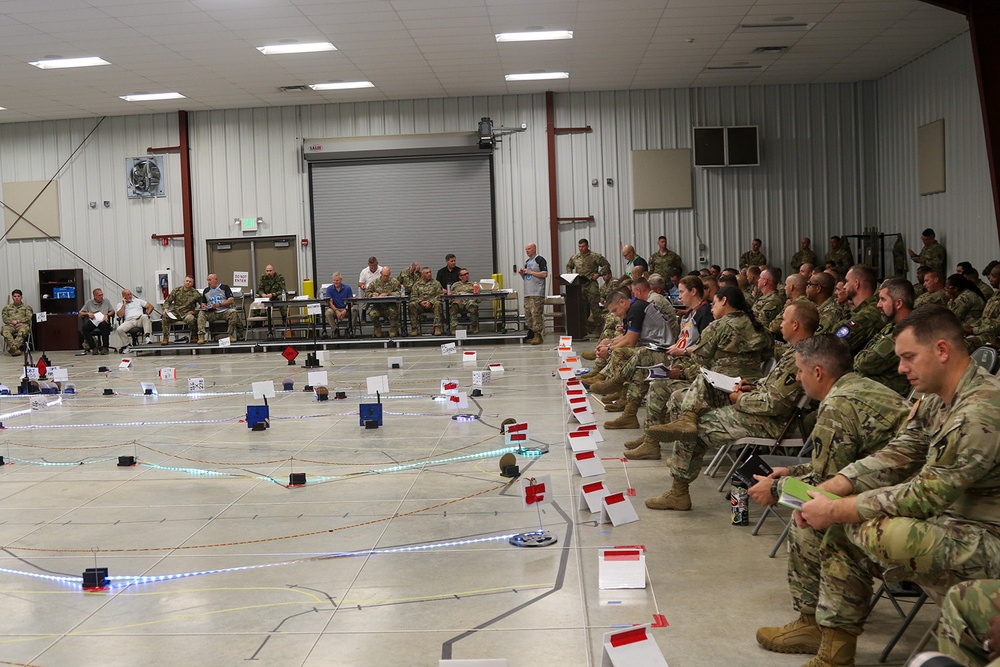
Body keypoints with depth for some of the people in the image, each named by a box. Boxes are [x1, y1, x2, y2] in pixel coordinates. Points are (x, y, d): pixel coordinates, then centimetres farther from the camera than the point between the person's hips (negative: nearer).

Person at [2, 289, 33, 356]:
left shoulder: (27, 307, 20)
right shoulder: (7, 307, 25)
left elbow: (28, 318, 6)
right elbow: (5, 318, 13)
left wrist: (17, 321, -6)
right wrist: (12, 322, -7)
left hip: (22, 325, -2)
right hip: (10, 325, 2)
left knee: (22, 331, -40)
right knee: (5, 331, -35)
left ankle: (12, 348, -54)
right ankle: (16, 350, -49)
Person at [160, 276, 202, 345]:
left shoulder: (195, 293, 2)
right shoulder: (176, 290, 8)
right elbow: (167, 301, 11)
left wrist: (195, 311, -8)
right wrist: (166, 308, -8)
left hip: (187, 313, -2)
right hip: (175, 313, 2)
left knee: (191, 319, -37)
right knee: (165, 316, -28)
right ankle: (165, 338, -21)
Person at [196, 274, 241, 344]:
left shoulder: (224, 287, 7)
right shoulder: (206, 291, 20)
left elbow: (231, 301, -3)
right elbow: (203, 303, 23)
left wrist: (219, 304, -16)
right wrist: (203, 305, -3)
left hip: (224, 311, -3)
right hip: (211, 313, 3)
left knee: (233, 312, -33)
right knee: (201, 313, -25)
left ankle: (230, 334, -28)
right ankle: (201, 336, -36)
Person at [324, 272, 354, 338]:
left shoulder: (347, 288, 0)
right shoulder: (329, 289, 0)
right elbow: (330, 303, -6)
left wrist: (345, 311, -23)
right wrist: (337, 311, -24)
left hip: (345, 309, 0)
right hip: (335, 309, 0)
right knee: (328, 312, -33)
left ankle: (348, 329, -15)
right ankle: (335, 330, -16)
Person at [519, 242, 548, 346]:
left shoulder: (540, 260, -4)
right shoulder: (527, 262, 21)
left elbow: (545, 274, -13)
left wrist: (530, 272, -13)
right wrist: (522, 273, 6)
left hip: (537, 293, -8)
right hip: (527, 293, 8)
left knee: (536, 314, -12)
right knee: (528, 314, 6)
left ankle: (538, 335, -10)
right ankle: (531, 335, 11)